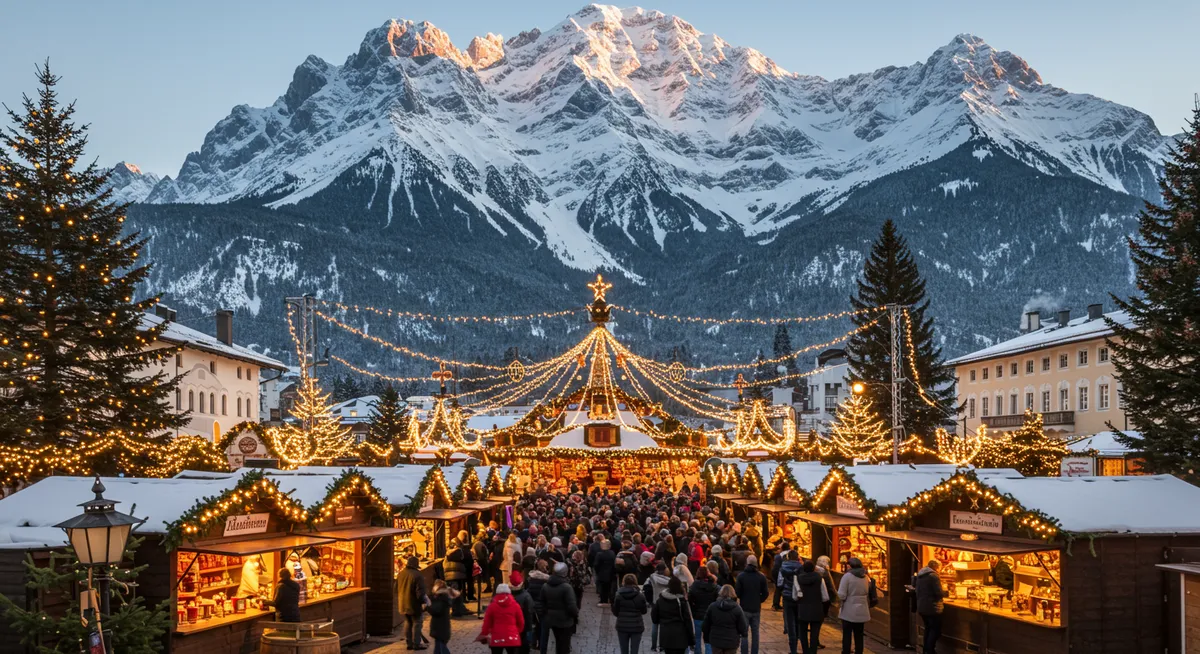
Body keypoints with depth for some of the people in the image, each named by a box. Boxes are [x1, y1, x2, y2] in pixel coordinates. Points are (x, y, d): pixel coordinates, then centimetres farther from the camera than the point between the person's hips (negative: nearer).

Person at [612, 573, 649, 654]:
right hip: (636, 627, -1)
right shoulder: (640, 596, -7)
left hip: (622, 626, 1)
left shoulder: (619, 596, -7)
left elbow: (615, 612, -2)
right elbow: (644, 611, 2)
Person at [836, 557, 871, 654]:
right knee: (859, 637, 10)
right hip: (861, 612, 5)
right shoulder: (865, 577, 6)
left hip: (849, 612, -5)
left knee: (847, 636, 2)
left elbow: (841, 595, -16)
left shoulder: (847, 576, -12)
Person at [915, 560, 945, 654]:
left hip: (921, 607, 9)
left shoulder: (919, 575, 11)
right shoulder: (933, 576, -16)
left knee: (928, 629, 19)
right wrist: (947, 593, 1)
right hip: (932, 608, -9)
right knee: (935, 630, -1)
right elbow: (939, 593, -18)